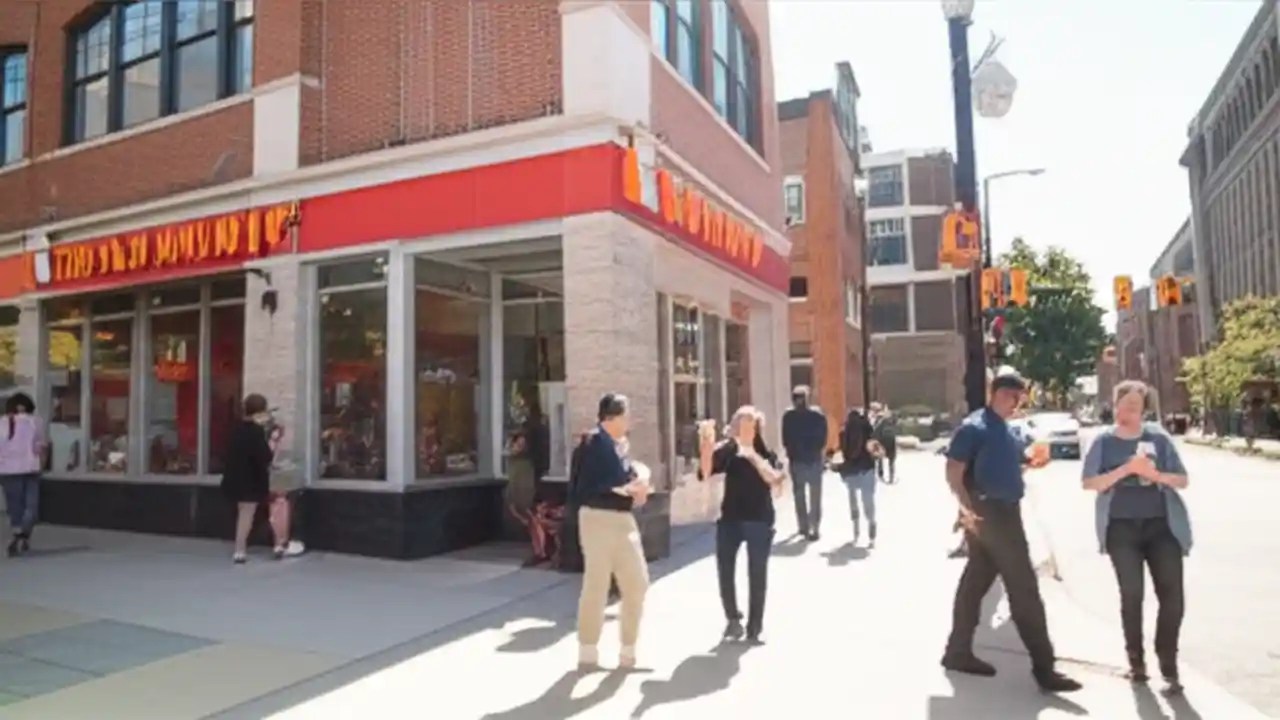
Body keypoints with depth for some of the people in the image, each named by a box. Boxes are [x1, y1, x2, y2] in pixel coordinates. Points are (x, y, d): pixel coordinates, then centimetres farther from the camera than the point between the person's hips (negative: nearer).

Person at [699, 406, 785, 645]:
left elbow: (775, 480, -19)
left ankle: (754, 629, 19)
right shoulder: (727, 450, -3)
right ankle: (733, 619, 26)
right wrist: (707, 444, -26)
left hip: (759, 520, -1)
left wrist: (753, 456, -26)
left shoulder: (766, 452, -4)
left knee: (757, 576, 5)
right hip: (730, 519, 1)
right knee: (724, 572, 2)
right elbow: (705, 473, -14)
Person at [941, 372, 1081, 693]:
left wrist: (1031, 460, 6)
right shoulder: (974, 427, -13)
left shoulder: (1005, 430, 15)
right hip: (990, 513, -9)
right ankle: (1043, 667, 3)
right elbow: (953, 473, -18)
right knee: (1023, 587, -5)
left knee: (976, 581, 13)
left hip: (1003, 512, 9)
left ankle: (958, 651, 22)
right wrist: (968, 508, -29)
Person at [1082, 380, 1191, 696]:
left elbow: (1182, 480, 5)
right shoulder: (1104, 441, 2)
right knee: (1131, 593, 4)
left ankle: (1168, 665, 10)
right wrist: (1126, 469, -16)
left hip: (1162, 525, 1)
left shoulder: (1158, 438, 5)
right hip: (1122, 527, -1)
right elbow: (1089, 482, -4)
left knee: (1172, 594, -3)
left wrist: (1154, 473, -15)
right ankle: (1136, 660, 19)